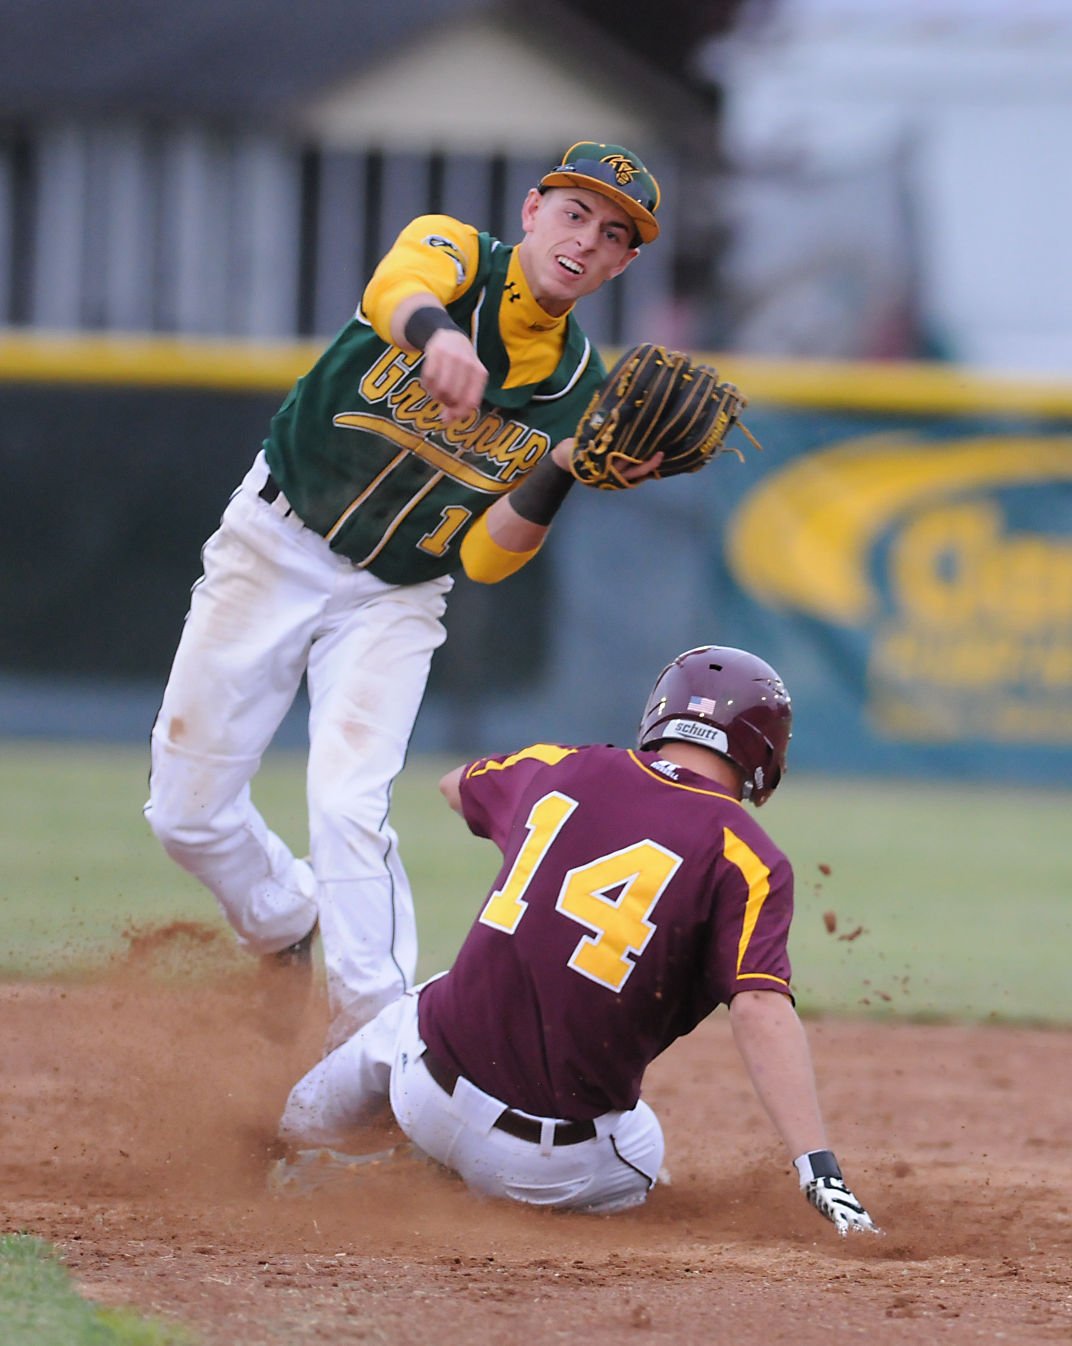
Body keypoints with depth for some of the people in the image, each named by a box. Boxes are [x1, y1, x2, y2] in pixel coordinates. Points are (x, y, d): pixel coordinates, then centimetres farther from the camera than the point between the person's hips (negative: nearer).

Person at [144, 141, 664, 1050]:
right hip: (273, 549, -1)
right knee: (189, 812, 3)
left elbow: (486, 561, -9)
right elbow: (399, 292, -42)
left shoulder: (578, 394, -6)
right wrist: (435, 332, -66)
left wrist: (562, 473, -26)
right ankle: (290, 929, 33)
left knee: (349, 810, -21)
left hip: (392, 600, 1)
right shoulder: (453, 251, -14)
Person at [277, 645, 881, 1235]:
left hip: (429, 1089, 4)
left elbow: (459, 785, 31)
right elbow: (761, 1010, -25)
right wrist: (819, 1167, -29)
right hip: (564, 1166, -4)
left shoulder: (562, 770, 6)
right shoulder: (746, 859, -9)